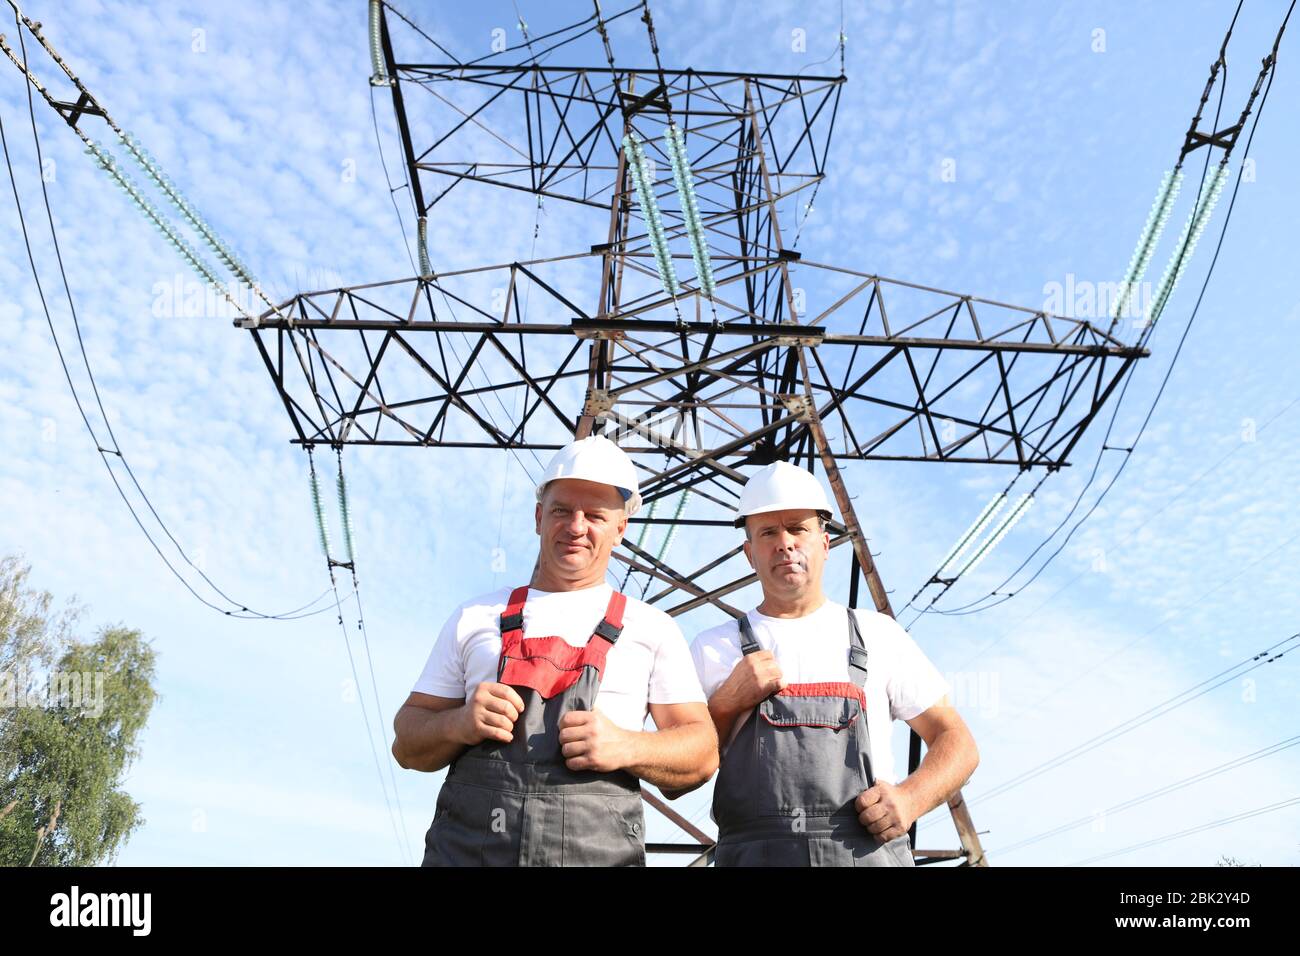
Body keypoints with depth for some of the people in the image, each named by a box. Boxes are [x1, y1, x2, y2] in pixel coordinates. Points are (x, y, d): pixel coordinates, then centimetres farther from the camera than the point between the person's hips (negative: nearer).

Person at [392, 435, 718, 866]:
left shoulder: (652, 628, 8)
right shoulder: (475, 618, 12)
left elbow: (702, 754, 4)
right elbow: (407, 744, 12)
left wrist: (626, 746, -15)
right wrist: (458, 724, -9)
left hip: (599, 852, -1)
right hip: (464, 848, 1)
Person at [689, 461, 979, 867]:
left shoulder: (878, 634, 11)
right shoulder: (714, 648, 9)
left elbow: (957, 742, 13)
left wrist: (909, 798, -5)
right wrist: (728, 703, -6)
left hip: (870, 853, 1)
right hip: (754, 853, 0)